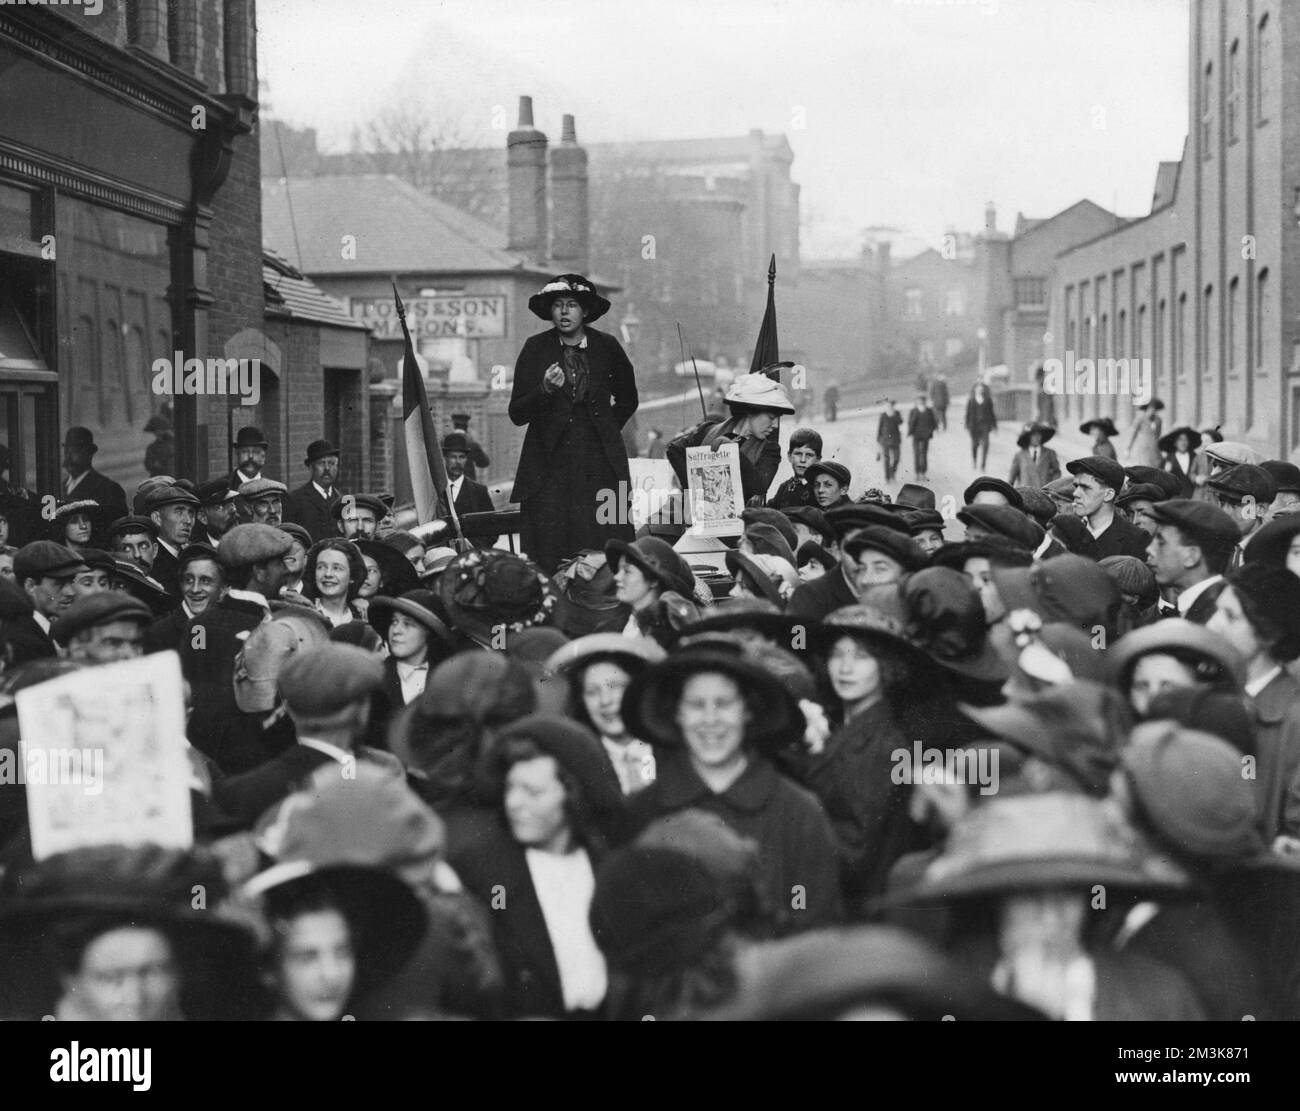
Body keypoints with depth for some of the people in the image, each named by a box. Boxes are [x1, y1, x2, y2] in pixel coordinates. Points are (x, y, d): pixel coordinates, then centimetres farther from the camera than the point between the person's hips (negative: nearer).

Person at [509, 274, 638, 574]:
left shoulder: (606, 347, 7)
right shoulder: (536, 348, 3)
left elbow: (628, 400, 24)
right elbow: (516, 414, 0)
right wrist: (545, 389, -16)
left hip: (600, 465, 1)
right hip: (549, 468, -1)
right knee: (547, 558, -8)